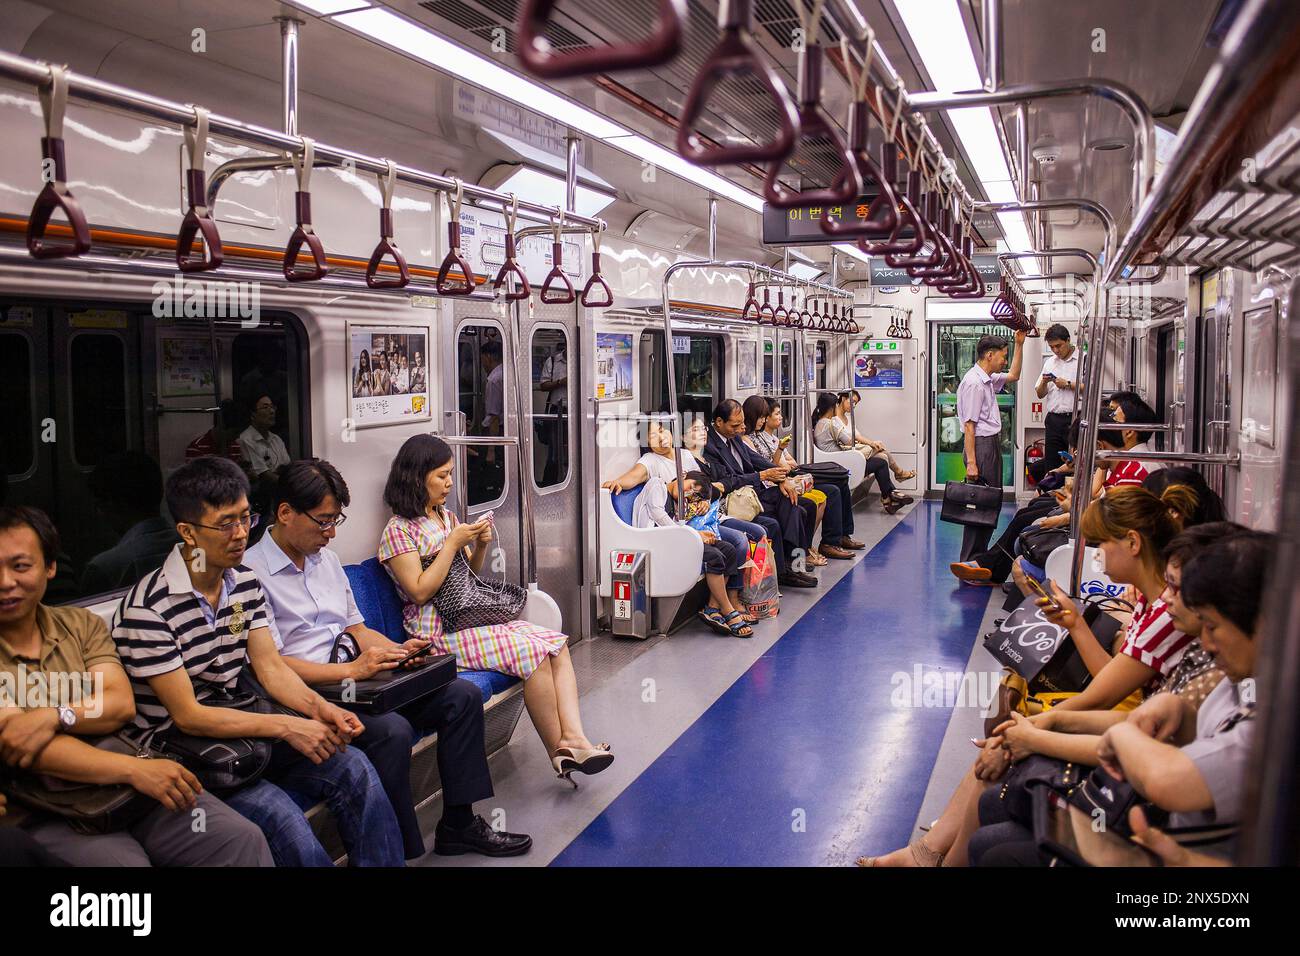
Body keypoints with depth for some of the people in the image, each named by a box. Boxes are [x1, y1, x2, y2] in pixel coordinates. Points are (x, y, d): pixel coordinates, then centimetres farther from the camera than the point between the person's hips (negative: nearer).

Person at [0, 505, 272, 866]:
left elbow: (122, 705, 1)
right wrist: (135, 769, -20)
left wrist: (55, 715, -19)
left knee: (243, 840, -16)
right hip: (48, 818, -4)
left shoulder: (82, 624, 12)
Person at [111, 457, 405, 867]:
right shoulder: (146, 610, -19)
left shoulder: (246, 583, 5)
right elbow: (187, 715, -20)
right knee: (282, 817, -30)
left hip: (239, 732, 7)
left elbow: (271, 666, 3)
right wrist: (286, 726, -25)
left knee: (353, 768, -13)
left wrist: (317, 706, -17)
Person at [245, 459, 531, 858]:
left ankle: (458, 824, 4)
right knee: (391, 731, -34)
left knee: (463, 696, -5)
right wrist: (351, 669, -23)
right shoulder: (251, 572, -10)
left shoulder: (326, 559, 17)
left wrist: (398, 651, 1)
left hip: (358, 680, 8)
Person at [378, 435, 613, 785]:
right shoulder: (398, 531, -6)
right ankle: (559, 751, -13)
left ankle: (572, 738, -23)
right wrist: (452, 543, -13)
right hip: (438, 632, -8)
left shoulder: (447, 516, 17)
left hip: (472, 615, 8)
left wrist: (481, 546, 3)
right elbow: (420, 591, -14)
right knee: (532, 653, -25)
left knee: (558, 644, -12)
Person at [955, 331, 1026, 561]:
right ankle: (969, 562, -3)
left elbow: (1013, 376, 34)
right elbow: (969, 426, -20)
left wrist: (1020, 345, 24)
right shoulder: (973, 383, -17)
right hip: (981, 445, -11)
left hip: (992, 444, 11)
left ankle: (980, 556, 23)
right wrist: (971, 462, -23)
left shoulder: (989, 379, 13)